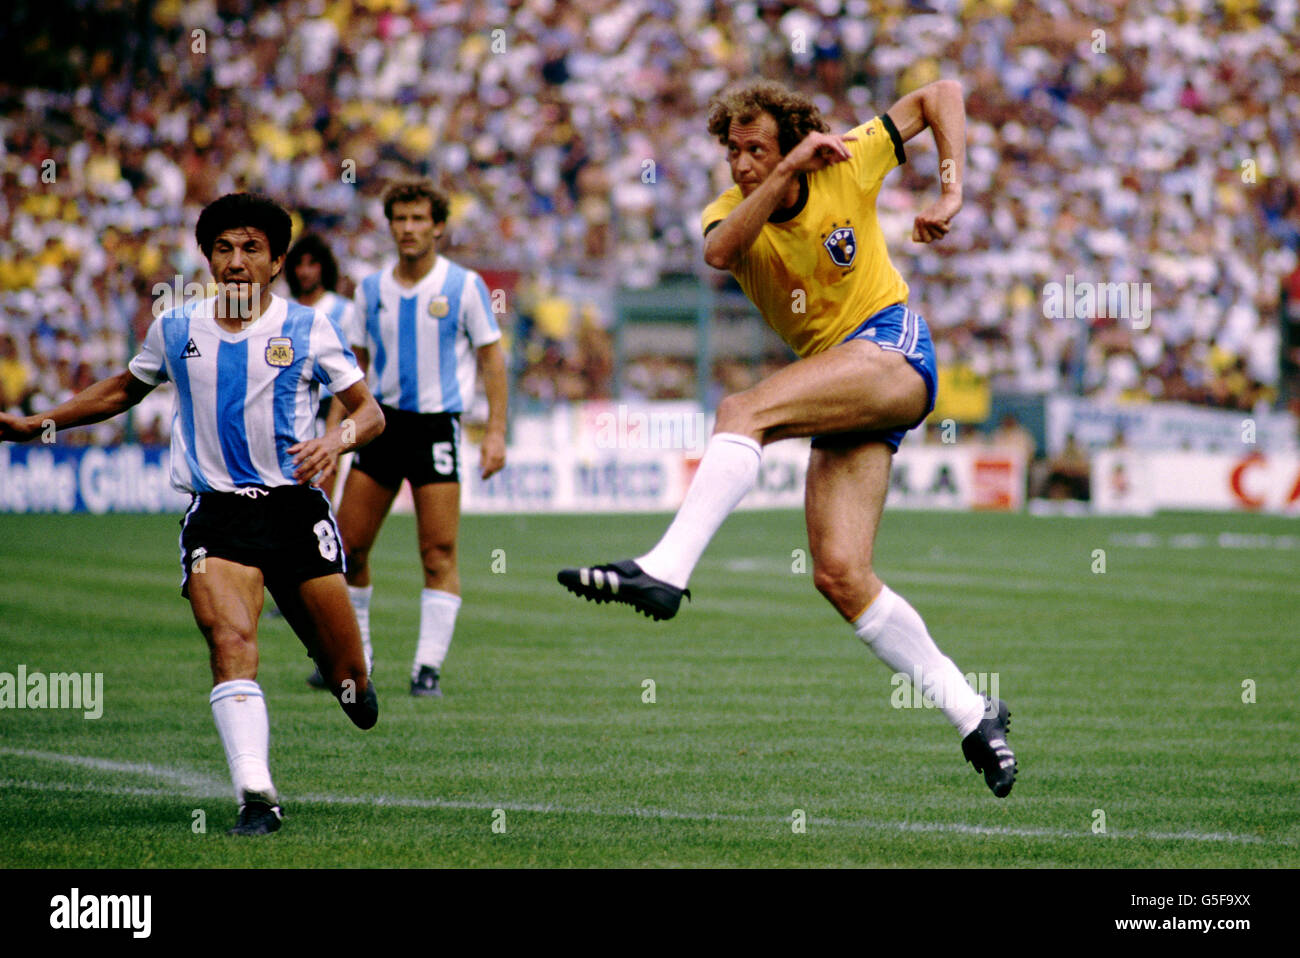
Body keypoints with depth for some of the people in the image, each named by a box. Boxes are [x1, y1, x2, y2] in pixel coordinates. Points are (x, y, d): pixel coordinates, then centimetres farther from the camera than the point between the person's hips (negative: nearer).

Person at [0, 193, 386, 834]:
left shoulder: (307, 329, 1)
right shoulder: (175, 330, 8)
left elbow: (370, 411, 5)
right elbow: (124, 390, 26)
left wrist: (336, 440, -17)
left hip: (295, 509, 0)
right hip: (215, 513, 1)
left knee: (346, 678, 3)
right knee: (230, 640, -25)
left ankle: (354, 684, 42)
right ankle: (256, 797, -30)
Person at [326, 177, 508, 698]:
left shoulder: (464, 286, -3)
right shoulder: (371, 289, 7)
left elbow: (492, 358, 1)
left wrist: (496, 431, -6)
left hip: (437, 425, -4)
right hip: (384, 420, 4)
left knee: (439, 551, -9)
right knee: (349, 545, 2)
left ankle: (428, 667, -5)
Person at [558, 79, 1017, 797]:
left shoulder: (846, 165, -2)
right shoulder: (731, 212, 2)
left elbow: (940, 94, 11)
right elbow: (718, 253, -25)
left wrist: (952, 190, -1)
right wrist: (787, 172, -31)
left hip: (893, 350, -5)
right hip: (846, 394, 5)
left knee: (742, 412, -29)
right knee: (840, 576, -10)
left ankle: (663, 570, -42)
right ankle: (974, 718, -1)